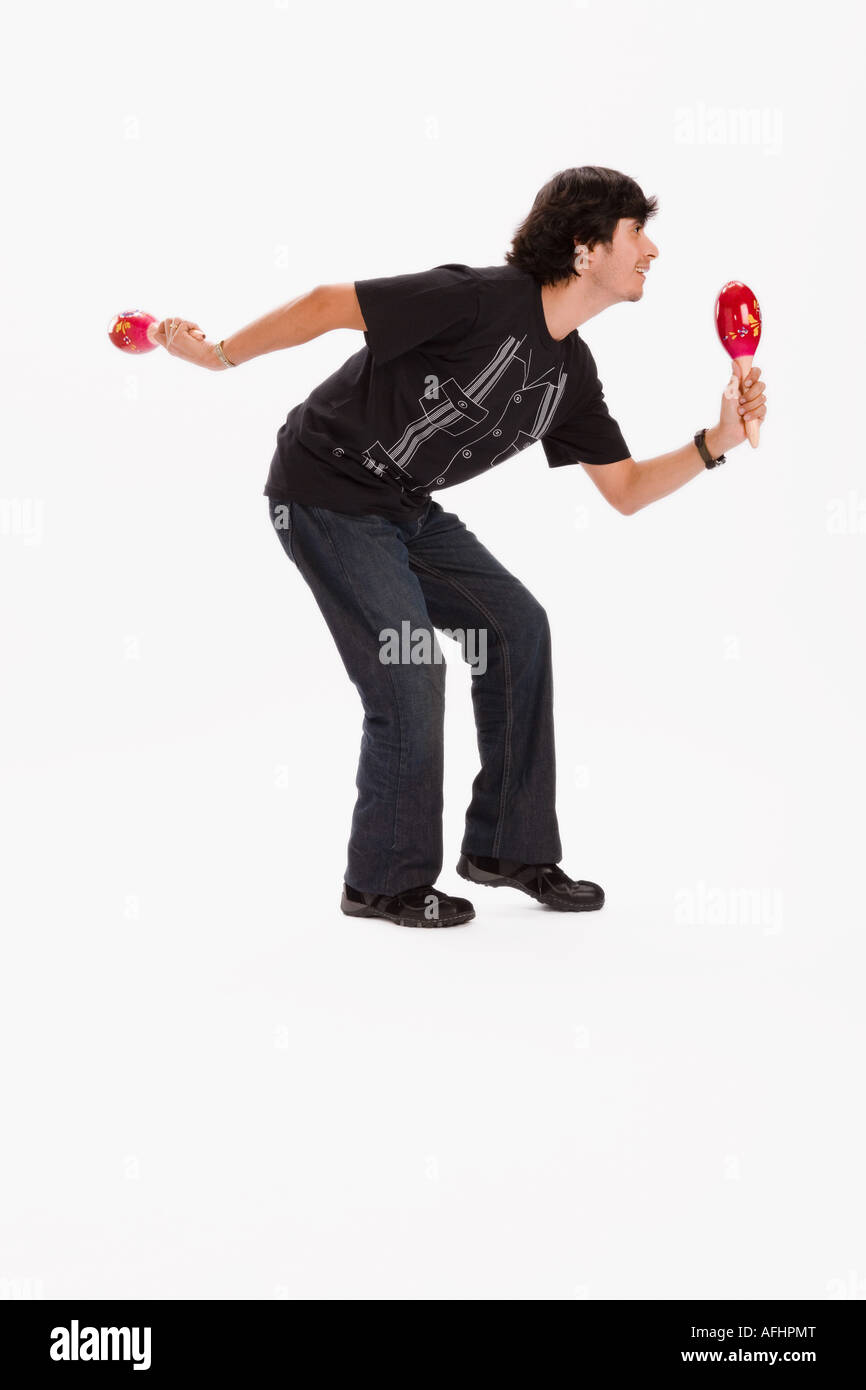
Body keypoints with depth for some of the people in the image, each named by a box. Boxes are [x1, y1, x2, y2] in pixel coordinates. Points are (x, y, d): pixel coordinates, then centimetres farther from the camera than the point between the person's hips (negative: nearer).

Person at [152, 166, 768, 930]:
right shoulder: (485, 299, -23)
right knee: (410, 675, -12)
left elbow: (626, 490, 7)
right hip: (327, 497, -9)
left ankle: (506, 846, 14)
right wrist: (220, 355, -15)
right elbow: (331, 303, -20)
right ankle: (385, 882, 8)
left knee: (516, 624, 3)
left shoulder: (572, 372, 3)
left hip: (406, 508, 9)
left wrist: (715, 443, -7)